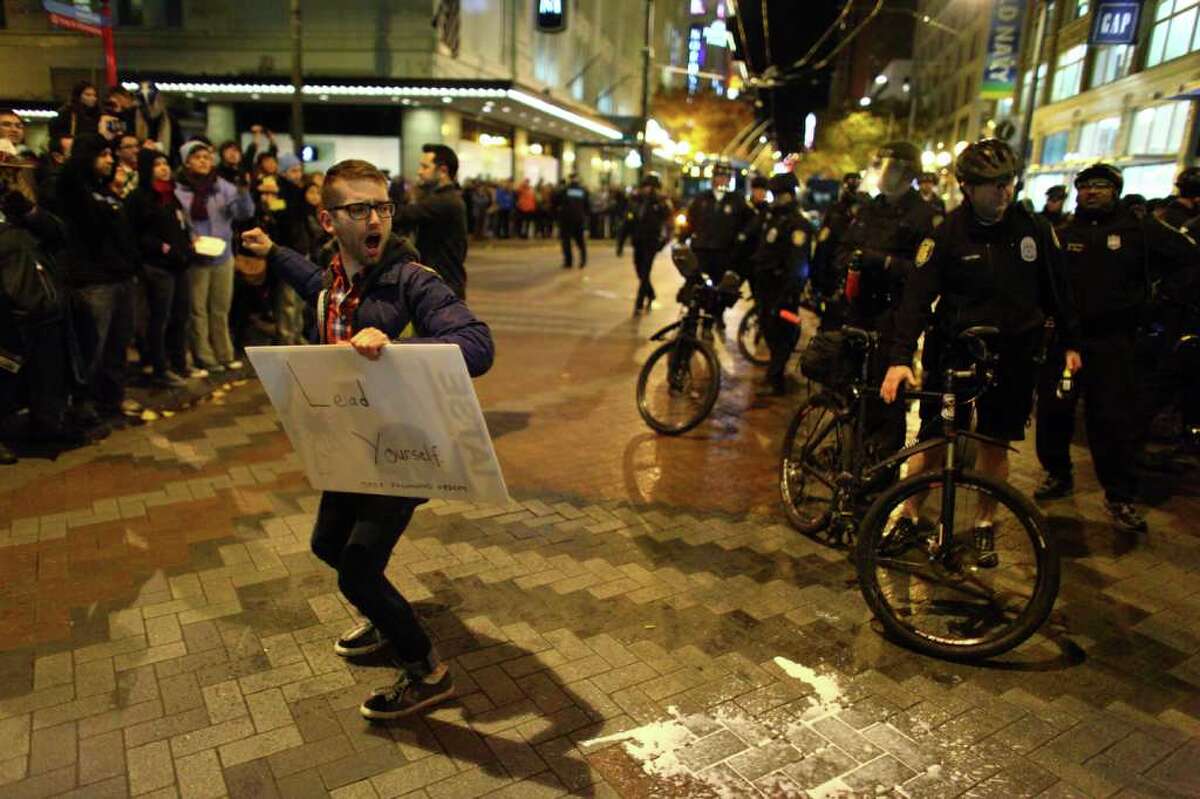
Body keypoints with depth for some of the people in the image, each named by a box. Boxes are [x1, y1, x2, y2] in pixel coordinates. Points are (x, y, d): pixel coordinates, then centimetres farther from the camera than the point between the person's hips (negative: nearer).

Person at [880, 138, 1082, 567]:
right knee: (931, 440, 0)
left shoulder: (1034, 228, -1)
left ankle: (985, 525, 27)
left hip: (1013, 356, 3)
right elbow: (917, 297, -17)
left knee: (995, 445, 10)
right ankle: (909, 516, 18)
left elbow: (1056, 288, 10)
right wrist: (899, 358, -26)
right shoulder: (946, 234, -10)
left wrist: (1070, 342, 12)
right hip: (953, 351, -2)